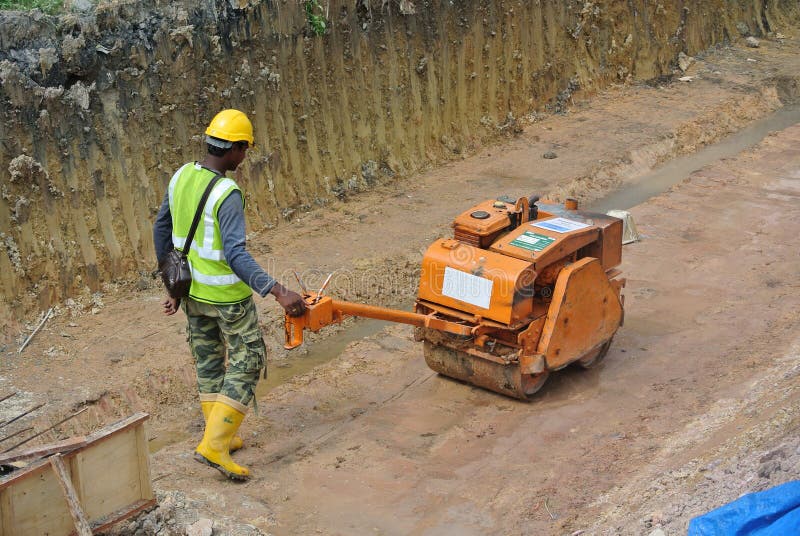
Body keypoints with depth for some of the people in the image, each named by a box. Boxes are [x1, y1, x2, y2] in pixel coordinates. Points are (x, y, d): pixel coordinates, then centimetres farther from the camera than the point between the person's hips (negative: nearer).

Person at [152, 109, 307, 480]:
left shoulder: (181, 176, 0)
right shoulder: (227, 194, -24)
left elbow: (161, 229, 11)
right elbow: (235, 255, -31)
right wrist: (278, 292, -36)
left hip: (191, 290, 8)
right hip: (225, 295, -8)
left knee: (208, 360, 19)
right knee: (247, 361, 4)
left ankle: (220, 436, 30)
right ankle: (214, 445, -2)